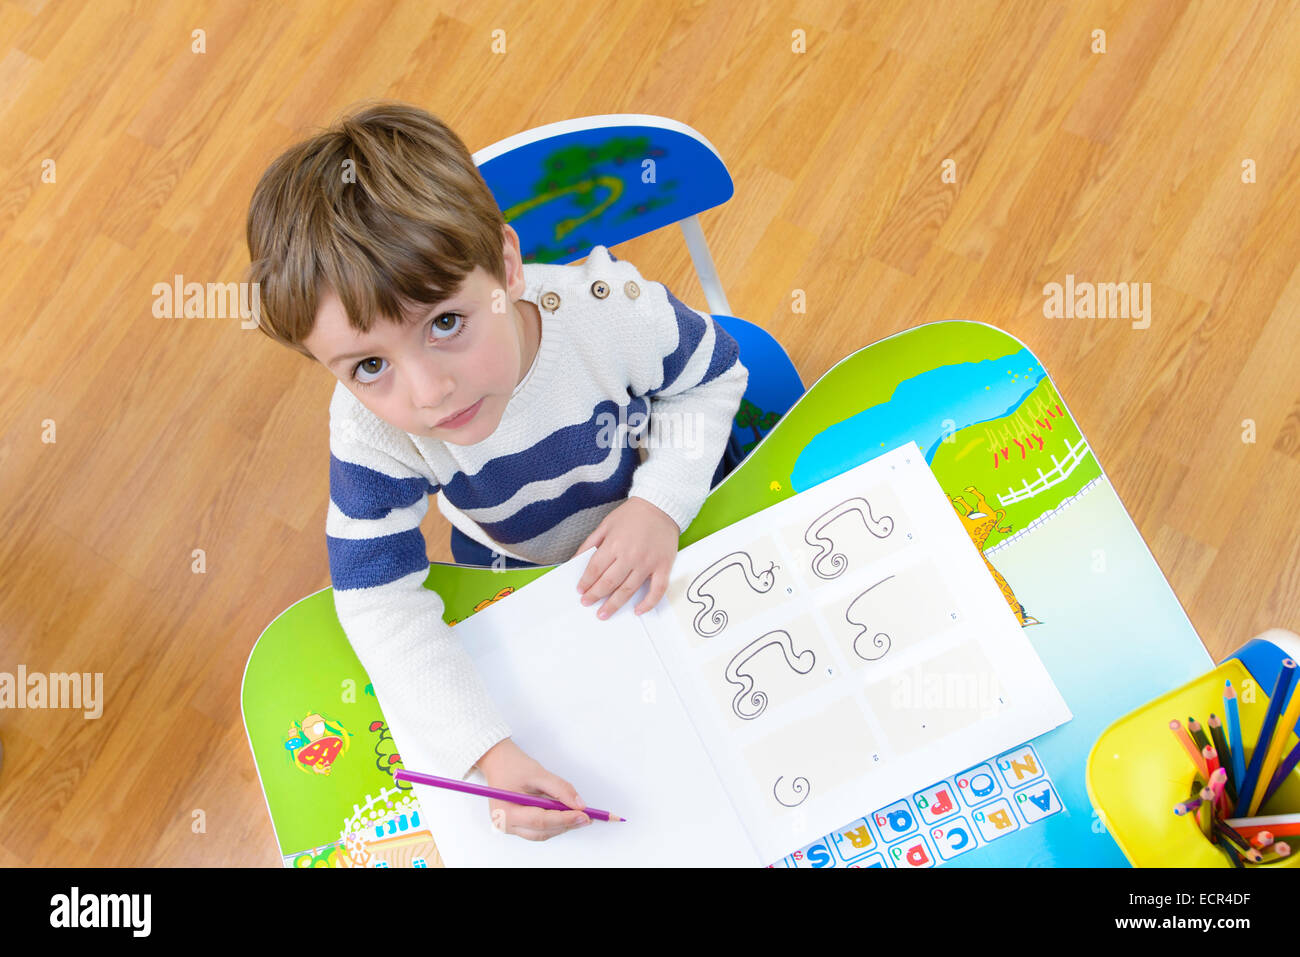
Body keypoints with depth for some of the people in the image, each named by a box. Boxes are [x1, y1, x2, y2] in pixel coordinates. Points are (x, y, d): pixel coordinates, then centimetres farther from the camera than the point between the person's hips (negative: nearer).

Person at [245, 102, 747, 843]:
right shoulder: (371, 431, -37)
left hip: (668, 511, 0)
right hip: (522, 572, 0)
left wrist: (662, 502, -31)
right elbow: (381, 602, -31)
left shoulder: (611, 311, -40)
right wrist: (491, 753, -42)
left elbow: (712, 377, -16)